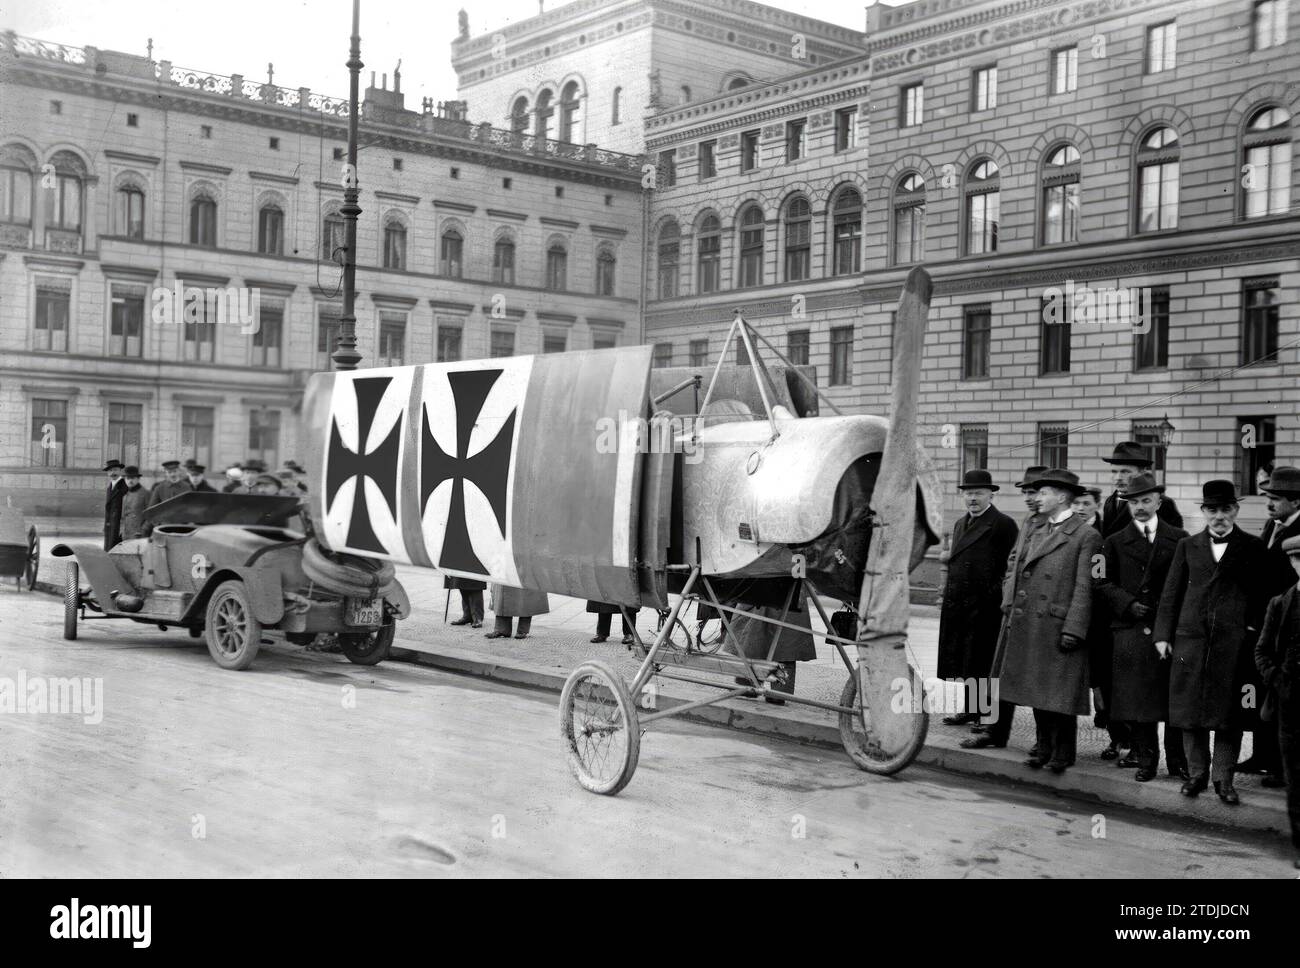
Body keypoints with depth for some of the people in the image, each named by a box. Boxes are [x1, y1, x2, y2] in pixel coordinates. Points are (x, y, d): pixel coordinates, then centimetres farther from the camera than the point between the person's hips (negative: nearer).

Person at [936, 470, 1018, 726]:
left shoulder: (1003, 525, -7)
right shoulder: (960, 524, 17)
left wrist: (1005, 601, -15)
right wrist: (947, 594, 16)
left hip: (986, 606, -7)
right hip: (957, 605, 7)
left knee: (982, 663, -2)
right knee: (964, 664, 11)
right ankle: (970, 709, 20)